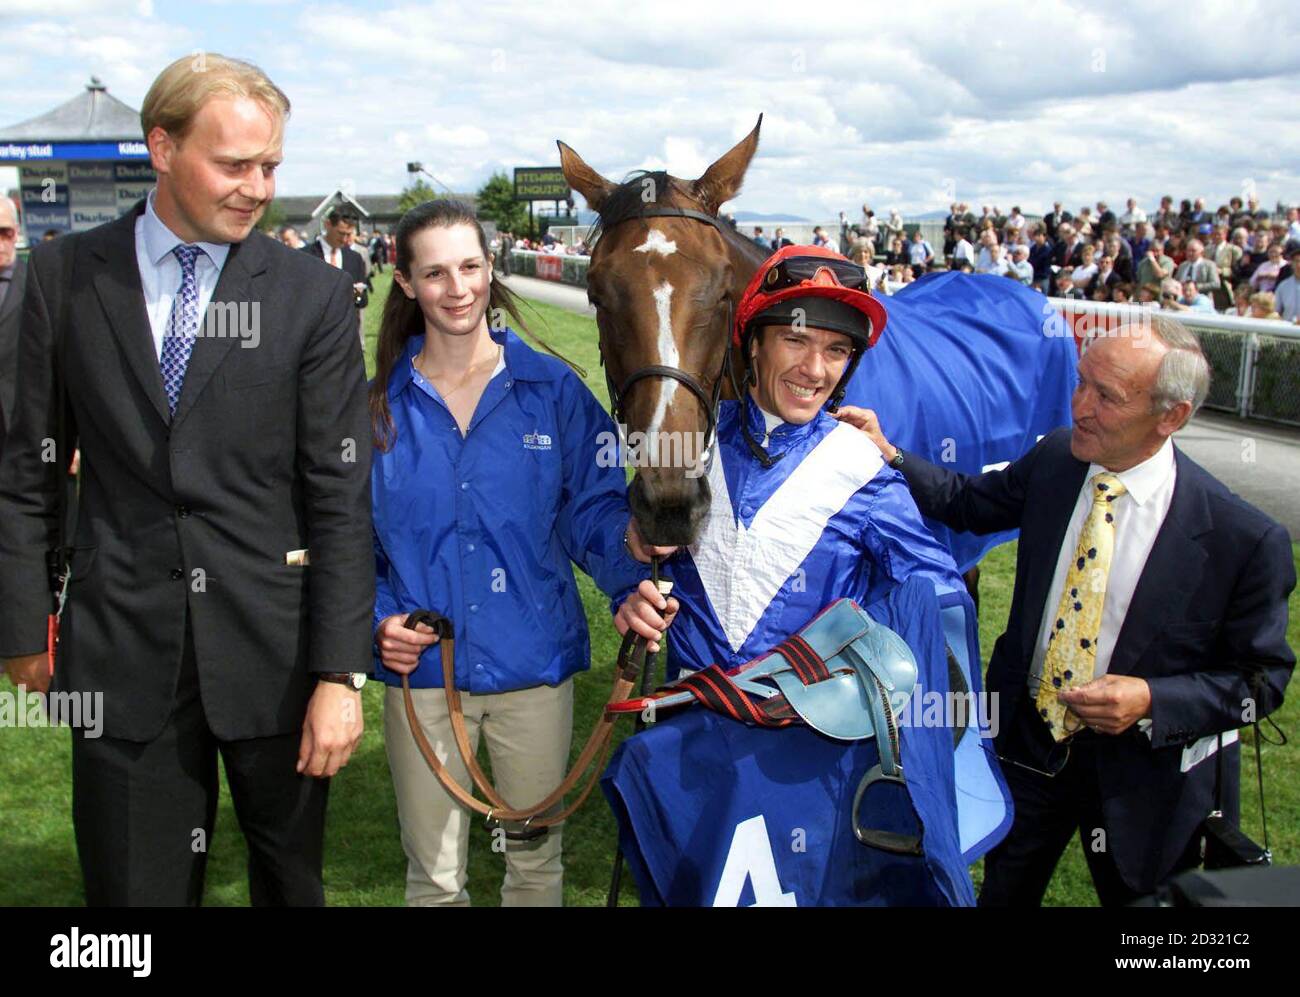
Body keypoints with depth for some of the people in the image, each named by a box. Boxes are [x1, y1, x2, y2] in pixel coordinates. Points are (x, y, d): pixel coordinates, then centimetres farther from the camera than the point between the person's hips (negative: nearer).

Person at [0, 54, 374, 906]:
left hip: (272, 643, 0)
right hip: (120, 644, 1)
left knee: (291, 876, 14)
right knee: (135, 885, 12)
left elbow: (340, 496, -5)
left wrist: (339, 674, -9)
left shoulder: (315, 294, -3)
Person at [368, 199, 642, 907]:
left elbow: (594, 512, -4)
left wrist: (636, 558, -25)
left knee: (535, 860, 17)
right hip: (421, 665, 0)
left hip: (533, 662, 0)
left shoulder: (553, 389, -3)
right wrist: (378, 617, -14)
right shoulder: (380, 404, -1)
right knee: (433, 874, 15)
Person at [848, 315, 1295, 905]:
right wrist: (890, 457, -7)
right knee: (1003, 893, 24)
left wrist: (1152, 700, -25)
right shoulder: (1054, 461, -10)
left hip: (1138, 768, -3)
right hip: (1028, 739, 4)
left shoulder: (1244, 539, -23)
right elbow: (970, 502, 8)